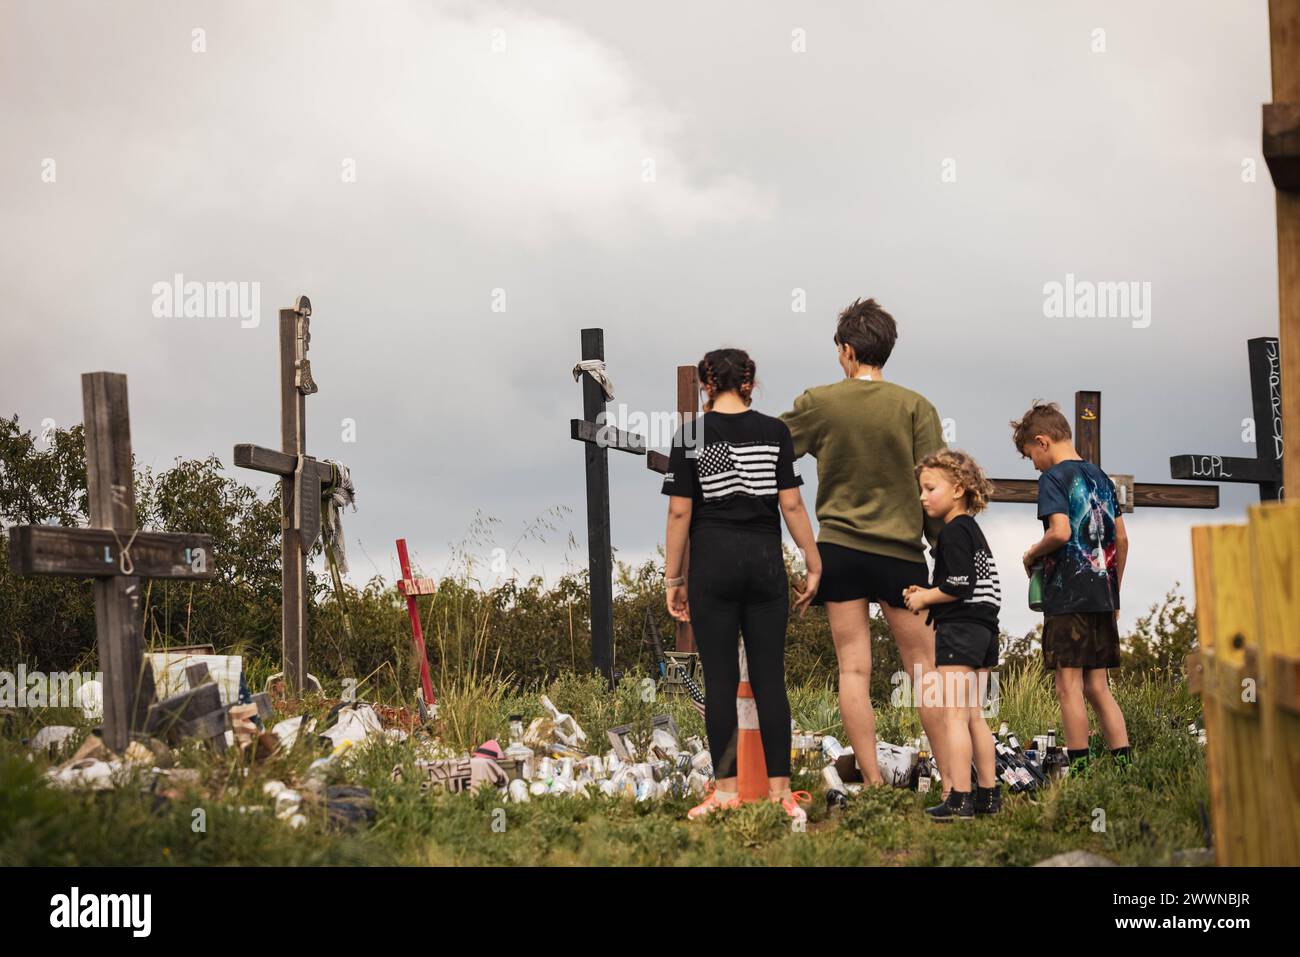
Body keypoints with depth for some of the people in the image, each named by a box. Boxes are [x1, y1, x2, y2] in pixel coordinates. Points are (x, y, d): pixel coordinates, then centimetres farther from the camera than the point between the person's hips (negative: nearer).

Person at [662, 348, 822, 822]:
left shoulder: (690, 435, -2)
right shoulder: (774, 431, 2)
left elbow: (680, 512, -4)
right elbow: (791, 504, 0)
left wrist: (672, 578, 3)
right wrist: (814, 566, 6)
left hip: (712, 563, -2)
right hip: (765, 561, 2)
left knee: (720, 679, 3)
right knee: (769, 677, 5)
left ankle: (727, 789, 3)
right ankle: (781, 790, 3)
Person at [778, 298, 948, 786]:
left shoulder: (818, 403, 0)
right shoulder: (915, 407, -3)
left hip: (839, 548, 1)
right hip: (900, 551, -1)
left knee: (854, 669, 2)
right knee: (924, 669, 5)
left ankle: (873, 781, -2)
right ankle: (951, 778, 3)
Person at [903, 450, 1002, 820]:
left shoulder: (953, 532, -11)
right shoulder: (973, 530, 19)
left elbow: (960, 586, -20)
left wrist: (924, 598, -7)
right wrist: (928, 596, 14)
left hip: (958, 631, -10)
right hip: (984, 629, 10)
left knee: (954, 716, -9)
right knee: (974, 716, 14)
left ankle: (959, 800, -11)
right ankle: (989, 794, 16)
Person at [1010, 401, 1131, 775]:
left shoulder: (1054, 477, -7)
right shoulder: (1100, 477, 15)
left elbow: (1060, 532, -21)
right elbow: (1121, 539, 16)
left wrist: (1032, 553, -2)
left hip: (1067, 597, -8)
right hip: (1102, 597, 8)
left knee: (1069, 687, -4)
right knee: (1097, 688, 11)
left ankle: (1079, 770, -5)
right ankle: (1125, 767, 5)